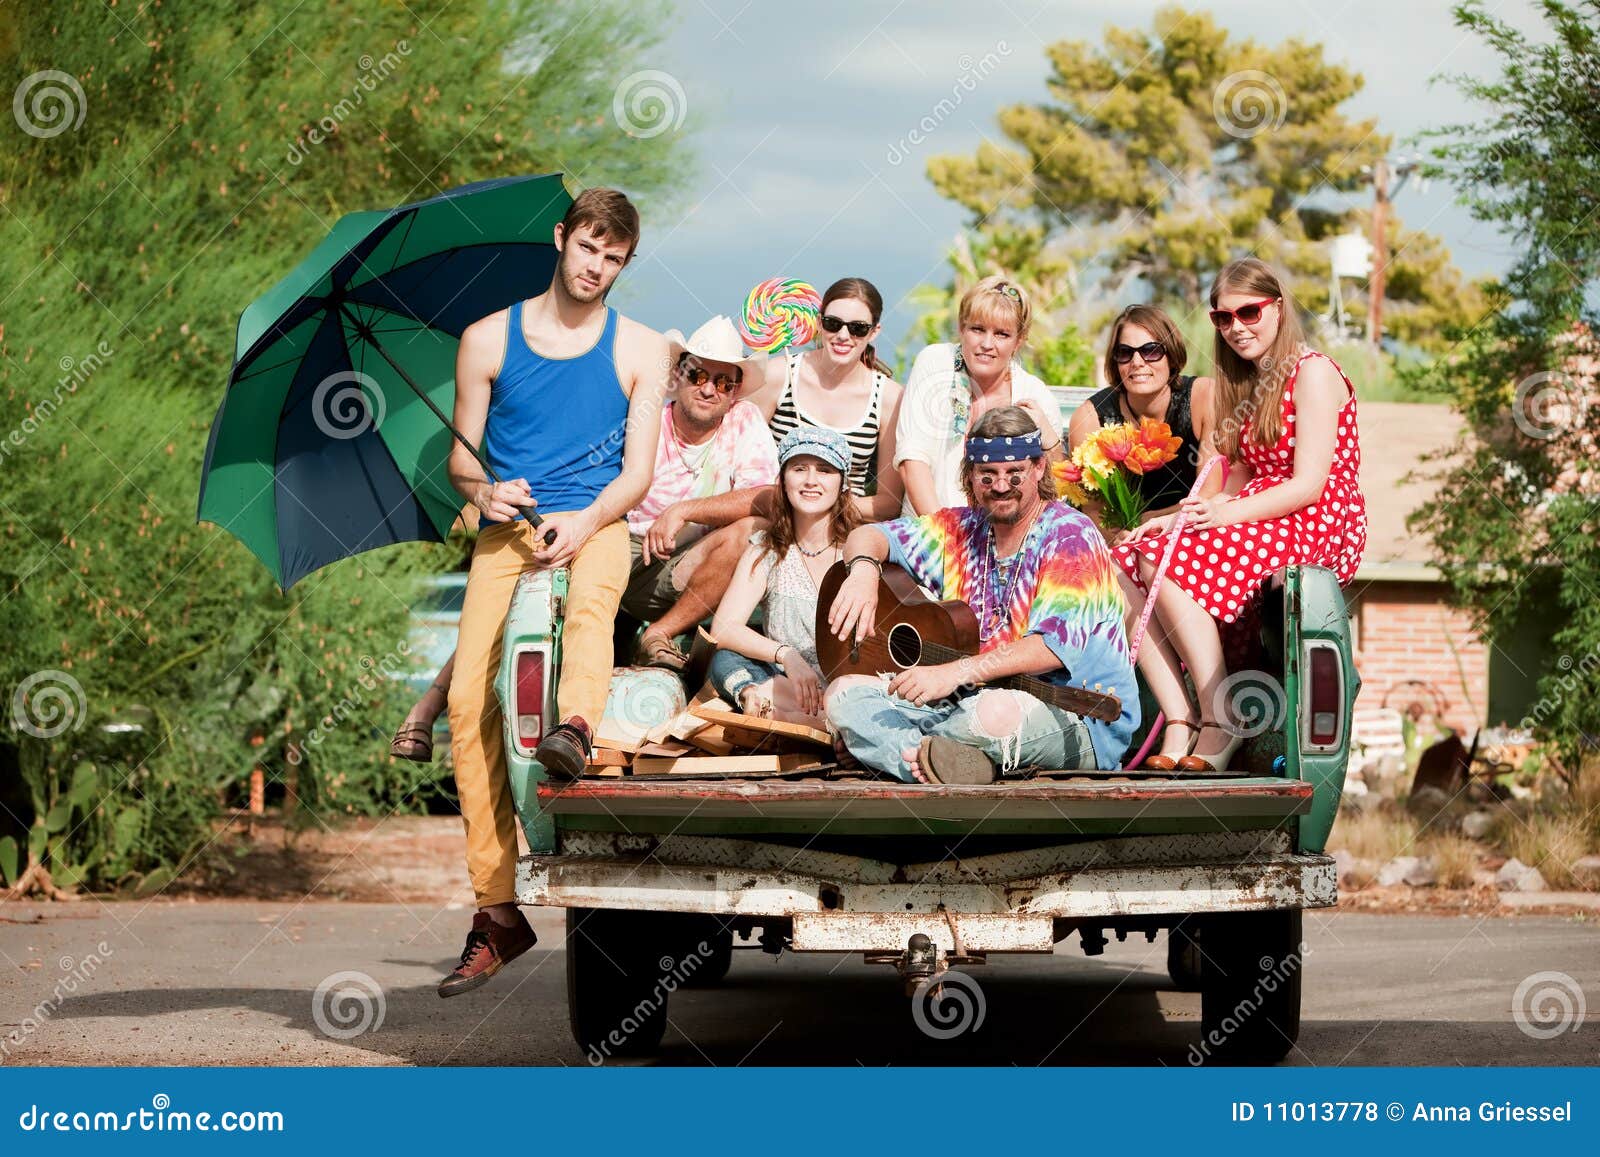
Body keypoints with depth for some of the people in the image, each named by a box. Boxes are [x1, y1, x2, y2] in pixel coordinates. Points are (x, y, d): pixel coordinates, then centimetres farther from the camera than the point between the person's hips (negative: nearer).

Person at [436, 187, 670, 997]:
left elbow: (637, 469, 3)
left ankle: (575, 727, -61)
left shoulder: (639, 351, 10)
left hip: (594, 524, 0)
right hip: (506, 529, 0)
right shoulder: (488, 338, 12)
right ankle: (496, 908, -14)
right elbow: (461, 453, 12)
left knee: (590, 597, -38)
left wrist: (586, 521, -16)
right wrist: (481, 488, -12)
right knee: (468, 696, -17)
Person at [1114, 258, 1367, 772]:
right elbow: (1238, 481, 15)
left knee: (1164, 559, -28)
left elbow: (1310, 483, -14)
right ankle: (1180, 724, -27)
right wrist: (1184, 515, -4)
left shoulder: (1312, 372, -4)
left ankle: (1220, 724, -28)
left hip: (1317, 524, -8)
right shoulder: (1245, 386, 23)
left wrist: (1226, 513, -25)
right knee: (1123, 568, -15)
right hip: (1261, 517, 8)